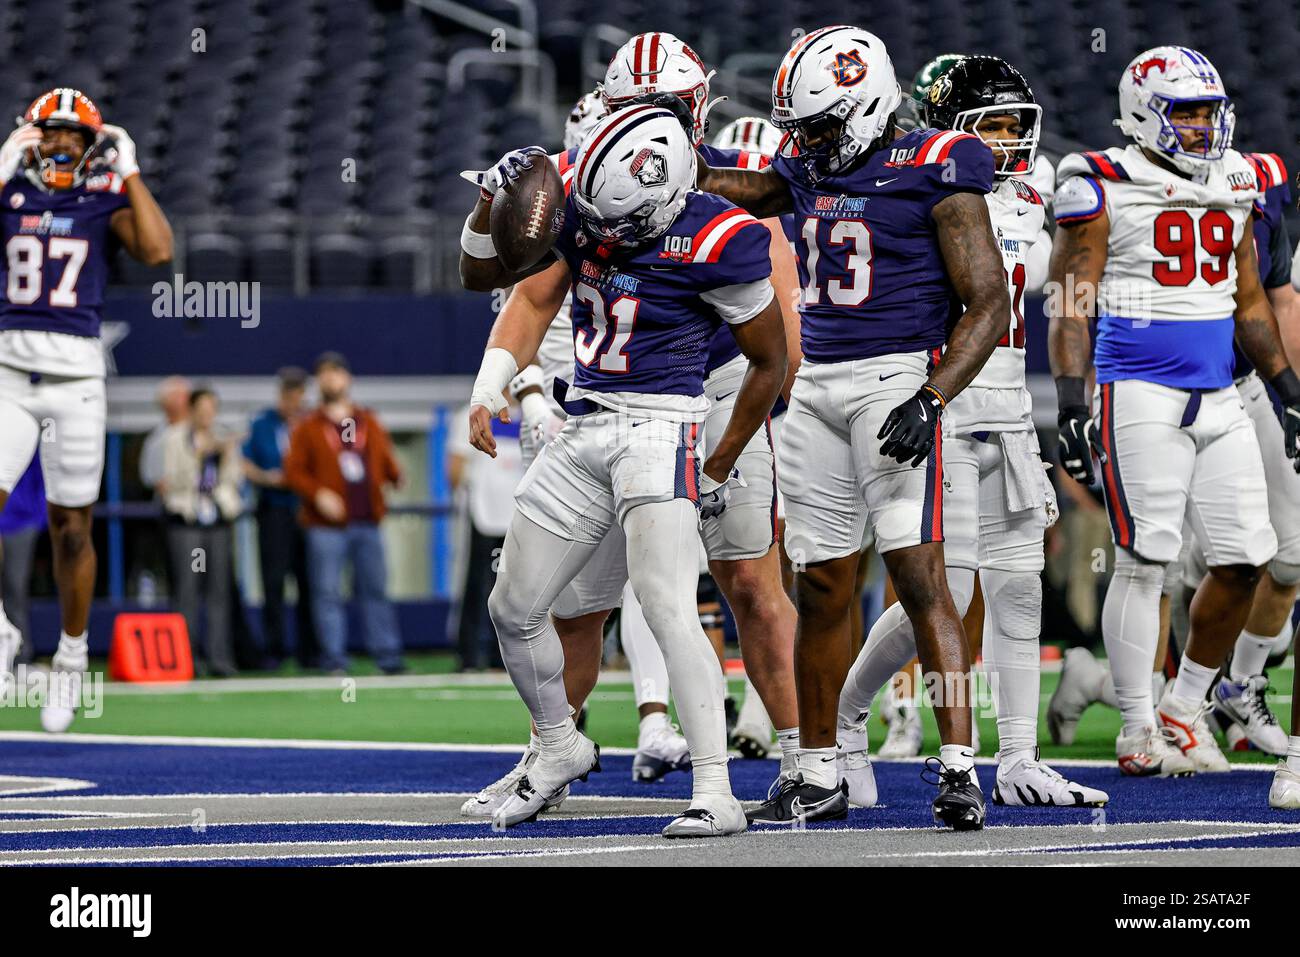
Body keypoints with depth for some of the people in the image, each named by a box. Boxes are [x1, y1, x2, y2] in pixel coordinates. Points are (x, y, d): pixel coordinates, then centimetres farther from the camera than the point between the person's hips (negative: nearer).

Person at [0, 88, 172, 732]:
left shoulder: (107, 203, 4)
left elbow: (157, 251, -14)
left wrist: (129, 174, -8)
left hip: (76, 372, -1)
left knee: (70, 528, 6)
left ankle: (71, 658, 20)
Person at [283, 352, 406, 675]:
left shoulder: (369, 423, 14)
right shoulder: (307, 427, 4)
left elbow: (386, 459, 17)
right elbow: (294, 471, 0)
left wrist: (395, 475, -6)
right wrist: (318, 494, -15)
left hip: (367, 522, 3)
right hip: (326, 525, -3)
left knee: (376, 588, 5)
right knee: (328, 592, -3)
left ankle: (388, 656, 9)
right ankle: (334, 660, 0)